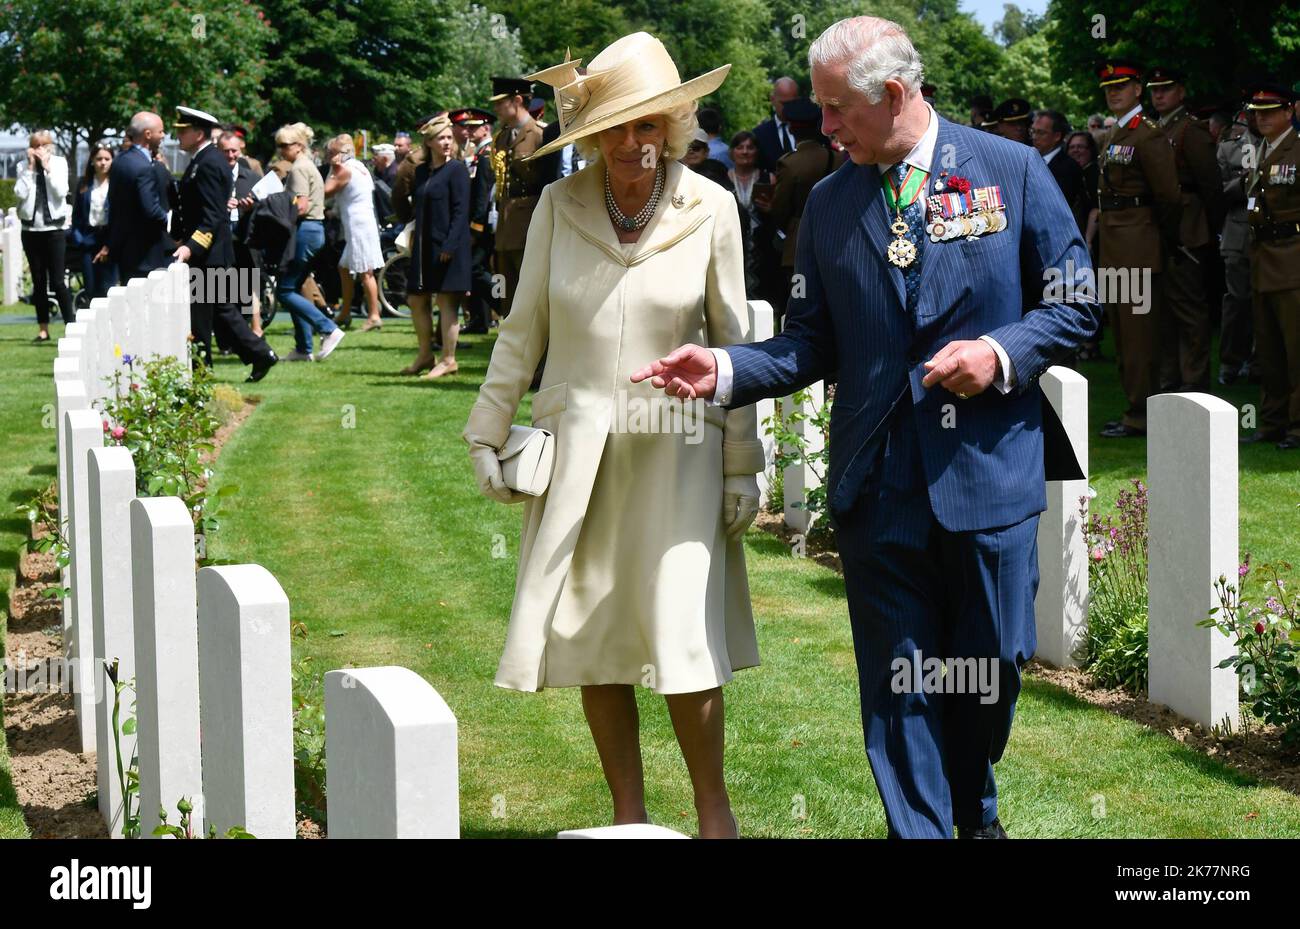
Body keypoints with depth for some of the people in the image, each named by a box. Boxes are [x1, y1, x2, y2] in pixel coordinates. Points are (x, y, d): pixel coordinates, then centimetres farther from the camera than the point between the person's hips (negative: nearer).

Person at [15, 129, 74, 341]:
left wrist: (47, 167, -14)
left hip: (54, 227, -3)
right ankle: (43, 329, 13)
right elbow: (20, 193, -10)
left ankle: (71, 324, -5)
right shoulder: (23, 166, 3)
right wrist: (30, 167, -11)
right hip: (31, 228, 3)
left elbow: (61, 192, -13)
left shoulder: (59, 163, 0)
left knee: (57, 281, -8)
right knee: (38, 281, 8)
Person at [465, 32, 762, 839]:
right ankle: (630, 816, 20)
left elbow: (733, 342, 1)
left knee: (683, 638, -6)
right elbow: (524, 330, 7)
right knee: (592, 640, 6)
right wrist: (490, 434, 7)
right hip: (577, 447, 2)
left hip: (676, 450, -2)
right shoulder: (559, 206, -2)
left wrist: (742, 464, 1)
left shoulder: (710, 209, -5)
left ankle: (714, 810, 13)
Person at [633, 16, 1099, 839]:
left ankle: (975, 810, 38)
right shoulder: (829, 204, 7)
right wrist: (724, 371, -8)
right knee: (898, 681, 5)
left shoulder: (1012, 172, -2)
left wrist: (1002, 354, -15)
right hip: (878, 486, 2)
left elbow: (1076, 300, 1)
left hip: (988, 470, -2)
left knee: (992, 663, 11)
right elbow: (814, 343, 8)